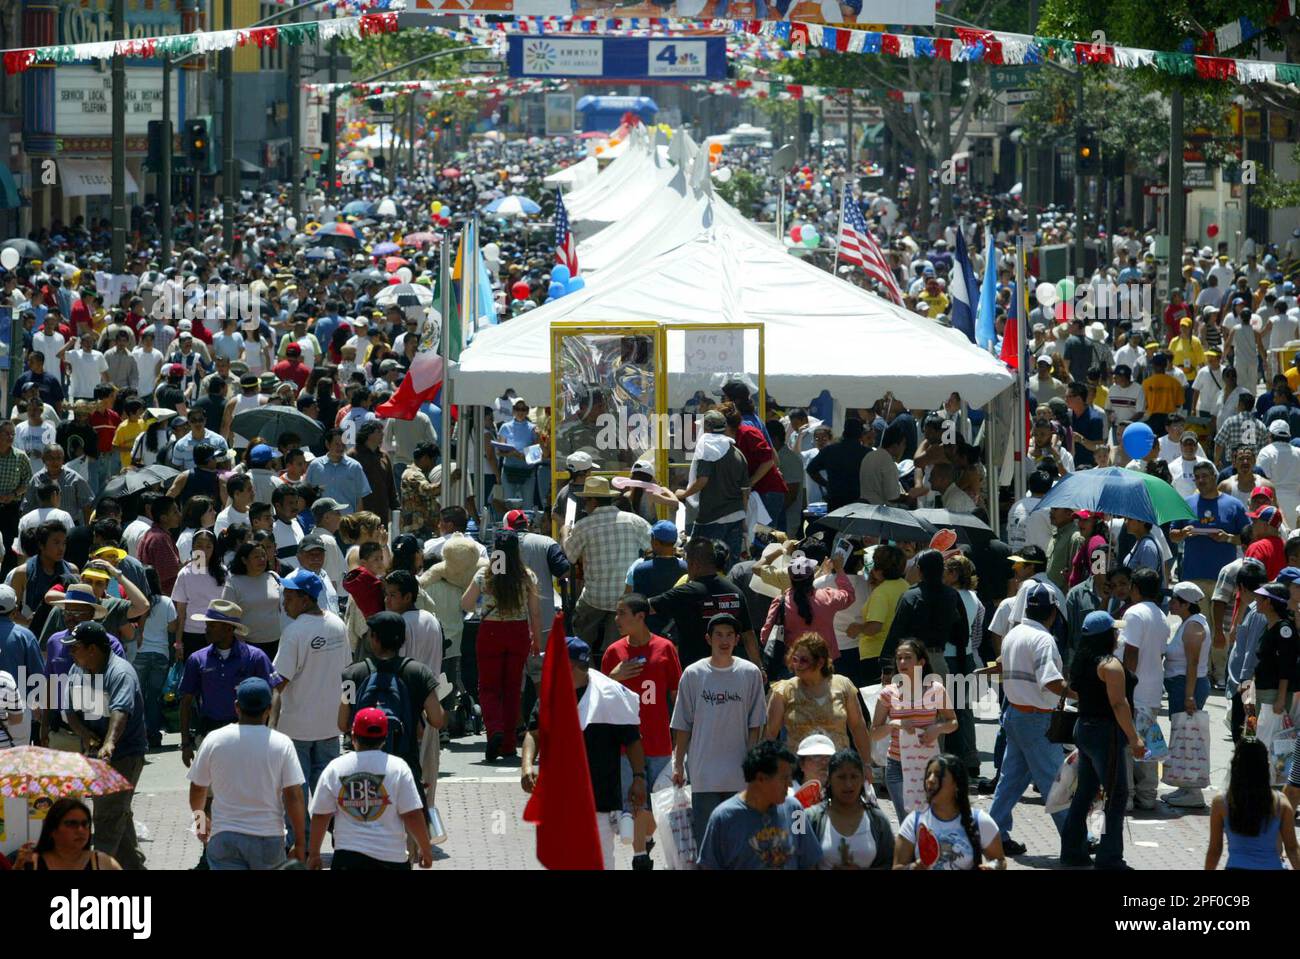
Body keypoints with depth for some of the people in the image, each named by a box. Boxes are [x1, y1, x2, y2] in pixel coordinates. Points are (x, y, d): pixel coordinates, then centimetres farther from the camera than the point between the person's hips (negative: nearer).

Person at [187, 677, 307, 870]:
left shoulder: (213, 740, -2)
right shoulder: (282, 744, -6)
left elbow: (197, 788, 8)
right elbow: (294, 797, -9)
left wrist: (200, 818, 29)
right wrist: (300, 844, 0)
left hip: (224, 837, 0)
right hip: (269, 837, 0)